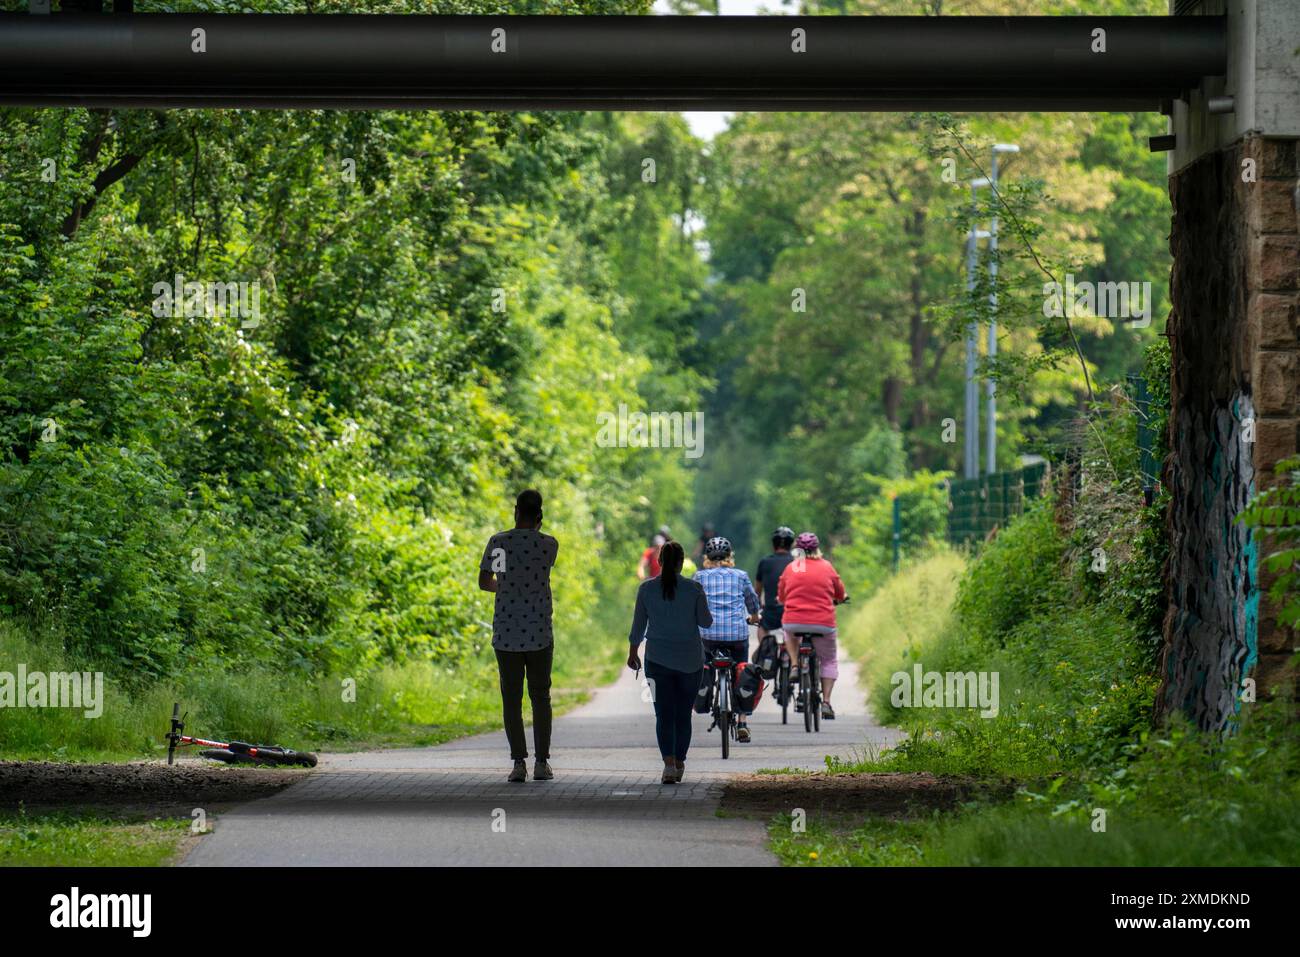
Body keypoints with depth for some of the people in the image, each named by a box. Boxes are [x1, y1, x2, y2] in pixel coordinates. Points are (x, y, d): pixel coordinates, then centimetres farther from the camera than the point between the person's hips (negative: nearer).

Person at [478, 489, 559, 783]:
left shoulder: (498, 542, -5)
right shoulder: (549, 545, -5)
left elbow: (483, 582, 7)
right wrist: (536, 531, 19)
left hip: (506, 634, 0)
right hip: (539, 634, 0)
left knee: (512, 698, 5)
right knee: (540, 697, 9)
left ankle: (519, 762, -2)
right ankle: (542, 763, 4)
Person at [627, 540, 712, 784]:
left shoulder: (647, 589, -4)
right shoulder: (694, 590, -7)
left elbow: (638, 624, 3)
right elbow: (706, 622, 1)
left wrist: (633, 652, 16)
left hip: (658, 659, 0)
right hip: (690, 661, 0)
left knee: (664, 714, -2)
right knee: (683, 714, 12)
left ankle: (669, 764, -18)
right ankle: (679, 764, 18)